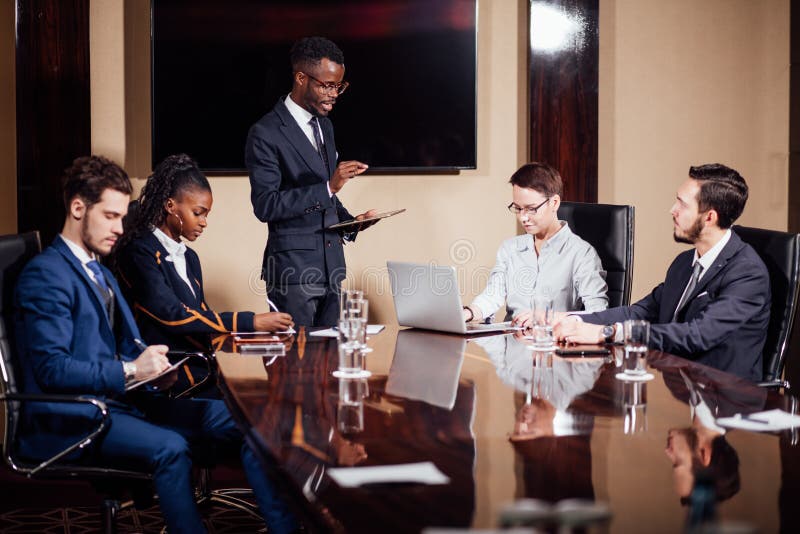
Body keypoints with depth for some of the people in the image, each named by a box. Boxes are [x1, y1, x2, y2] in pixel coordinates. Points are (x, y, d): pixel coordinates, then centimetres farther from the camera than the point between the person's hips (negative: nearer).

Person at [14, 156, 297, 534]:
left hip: (122, 401, 9)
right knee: (168, 447, -34)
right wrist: (129, 371, -24)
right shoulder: (45, 274, -10)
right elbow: (51, 369, -18)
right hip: (71, 419, -8)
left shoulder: (101, 274, 21)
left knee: (236, 420, -7)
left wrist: (151, 363, -2)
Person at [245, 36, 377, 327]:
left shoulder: (324, 126, 15)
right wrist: (328, 187, -25)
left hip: (331, 265, 8)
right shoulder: (266, 134, -12)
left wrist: (350, 221, 5)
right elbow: (265, 205, -19)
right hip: (292, 267, -7)